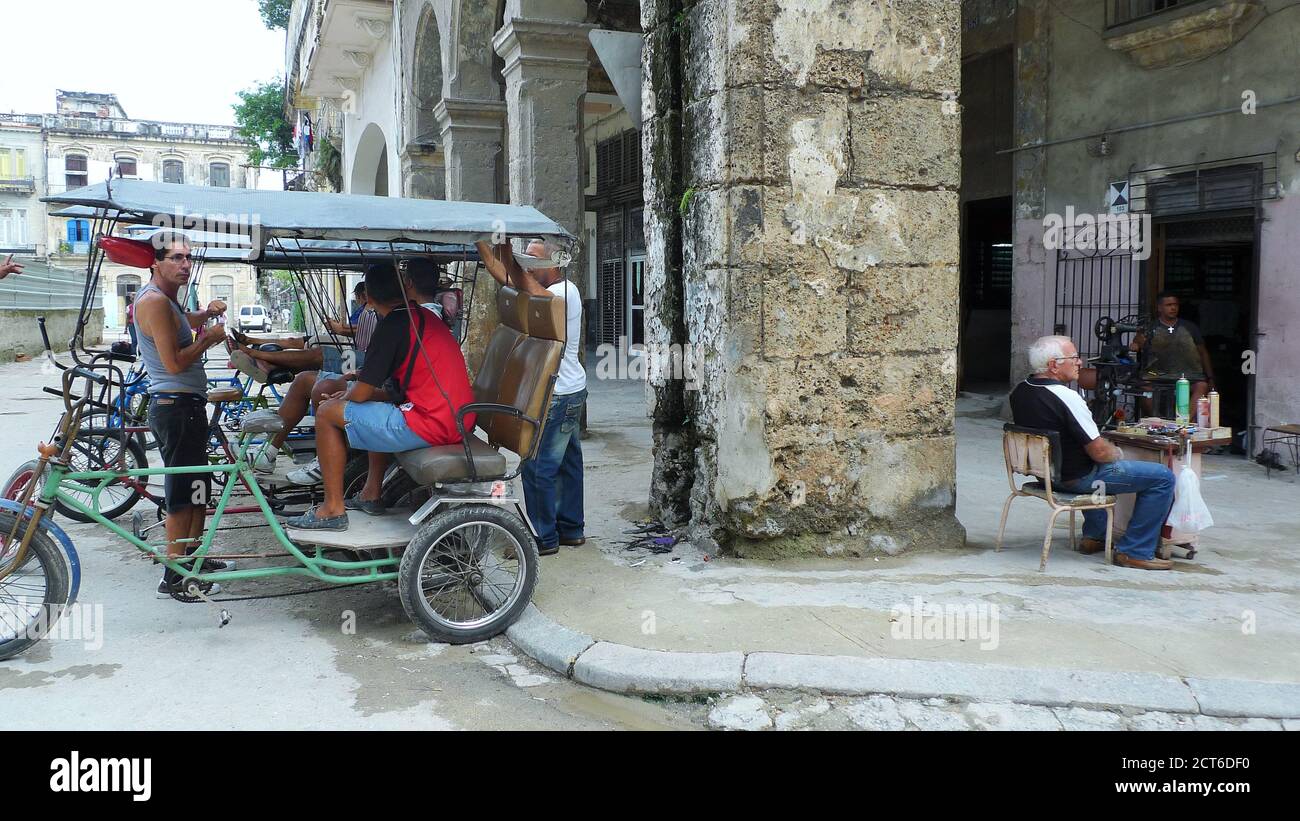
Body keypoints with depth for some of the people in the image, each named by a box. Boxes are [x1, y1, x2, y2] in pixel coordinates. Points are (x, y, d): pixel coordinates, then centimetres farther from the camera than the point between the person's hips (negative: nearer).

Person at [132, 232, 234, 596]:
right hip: (177, 406, -11)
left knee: (198, 489, 19)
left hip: (186, 405, 11)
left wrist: (206, 313, 17)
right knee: (184, 494, -5)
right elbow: (175, 362, -22)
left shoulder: (166, 299, 14)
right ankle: (174, 579, 2)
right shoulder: (154, 300, -16)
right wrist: (209, 338, -9)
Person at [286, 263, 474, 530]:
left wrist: (345, 396, 15)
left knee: (328, 413, 2)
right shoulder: (426, 316, 16)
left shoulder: (393, 325, -11)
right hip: (459, 421, 9)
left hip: (429, 425, -9)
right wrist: (352, 392, 22)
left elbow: (361, 393, -7)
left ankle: (333, 509, 7)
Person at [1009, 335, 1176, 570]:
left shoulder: (1019, 391, -1)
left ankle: (1094, 536, 39)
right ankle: (1135, 552, 3)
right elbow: (1099, 452, -22)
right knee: (1163, 477, -2)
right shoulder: (1066, 397, -27)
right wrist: (1119, 453, 1)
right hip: (1075, 478, -9)